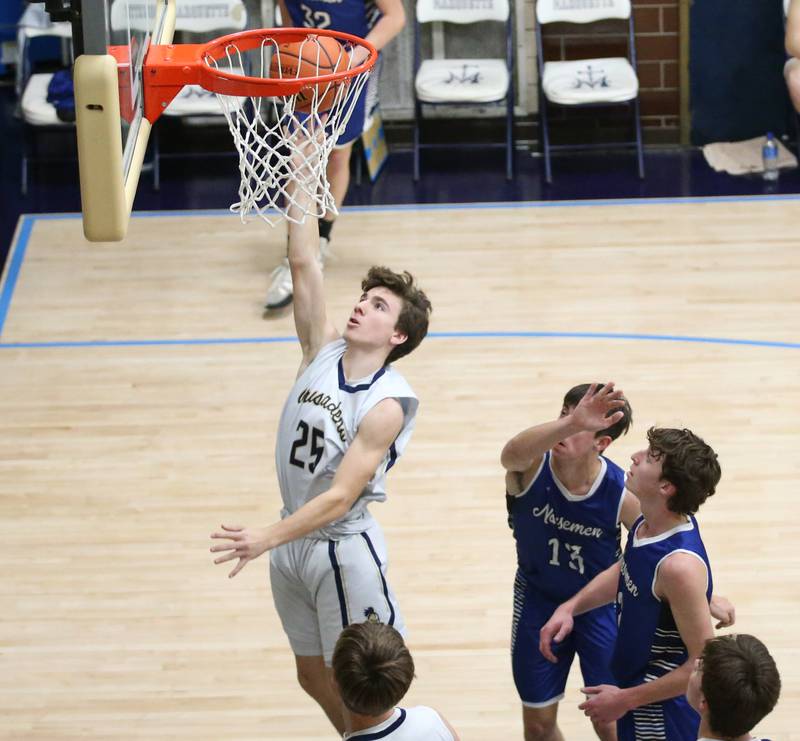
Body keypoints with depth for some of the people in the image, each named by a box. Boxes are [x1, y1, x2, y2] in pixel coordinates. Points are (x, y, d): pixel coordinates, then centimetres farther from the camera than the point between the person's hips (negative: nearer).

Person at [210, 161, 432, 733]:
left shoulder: (387, 405, -20)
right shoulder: (324, 351, -3)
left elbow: (339, 497, -25)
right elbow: (303, 262, -8)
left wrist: (267, 537, -35)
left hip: (342, 547, -7)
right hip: (293, 541, 7)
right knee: (314, 675, 17)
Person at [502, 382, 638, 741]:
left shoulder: (622, 494, -25)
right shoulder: (532, 467, -26)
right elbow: (510, 454, -53)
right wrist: (570, 423, -69)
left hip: (600, 604, -1)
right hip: (538, 600, 1)